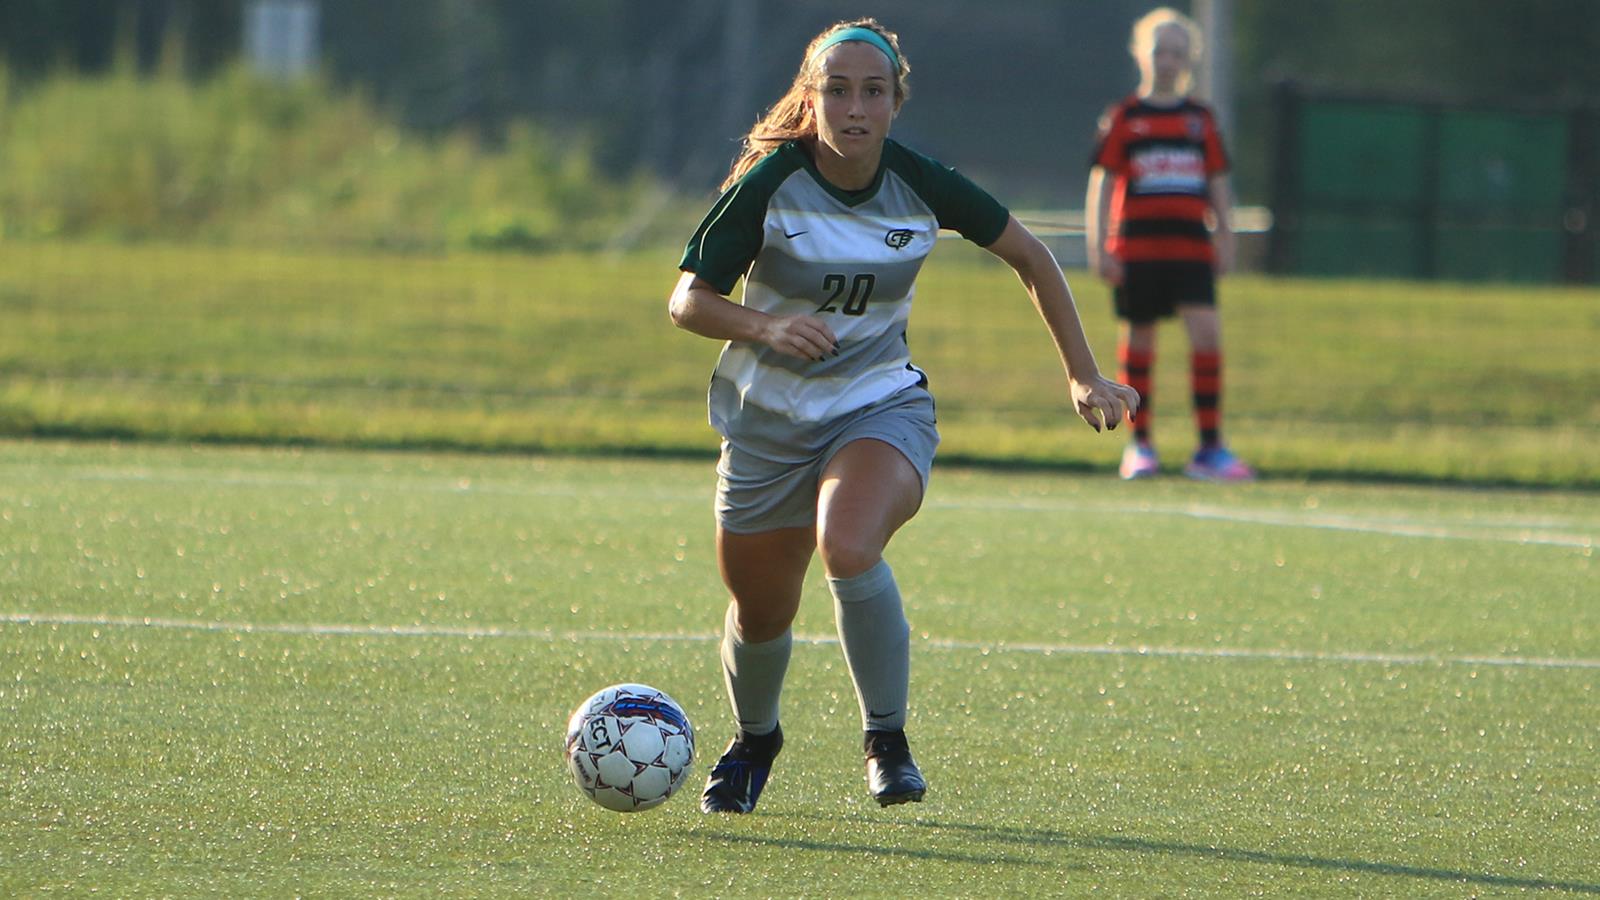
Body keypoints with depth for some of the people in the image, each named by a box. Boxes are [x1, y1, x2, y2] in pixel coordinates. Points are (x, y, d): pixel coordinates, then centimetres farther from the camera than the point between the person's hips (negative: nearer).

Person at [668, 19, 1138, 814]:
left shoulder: (922, 187, -12)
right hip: (768, 420, 1)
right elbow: (687, 300, -15)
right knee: (760, 614, 9)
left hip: (882, 406, -1)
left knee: (849, 550, -33)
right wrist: (766, 325, -35)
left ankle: (886, 740, -13)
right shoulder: (769, 185, -16)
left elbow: (1029, 257, 4)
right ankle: (754, 741, 44)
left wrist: (1084, 375, 5)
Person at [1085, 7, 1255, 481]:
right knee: (1138, 340, 4)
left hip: (1190, 245, 1)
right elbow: (1102, 183, 1)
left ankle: (1210, 448, -9)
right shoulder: (1124, 118, 3)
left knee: (1206, 333, -13)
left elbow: (1217, 181, 17)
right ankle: (1140, 445, 17)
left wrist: (1224, 236, 12)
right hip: (1136, 243, -1)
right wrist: (1099, 245, -6)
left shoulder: (1200, 119, 11)